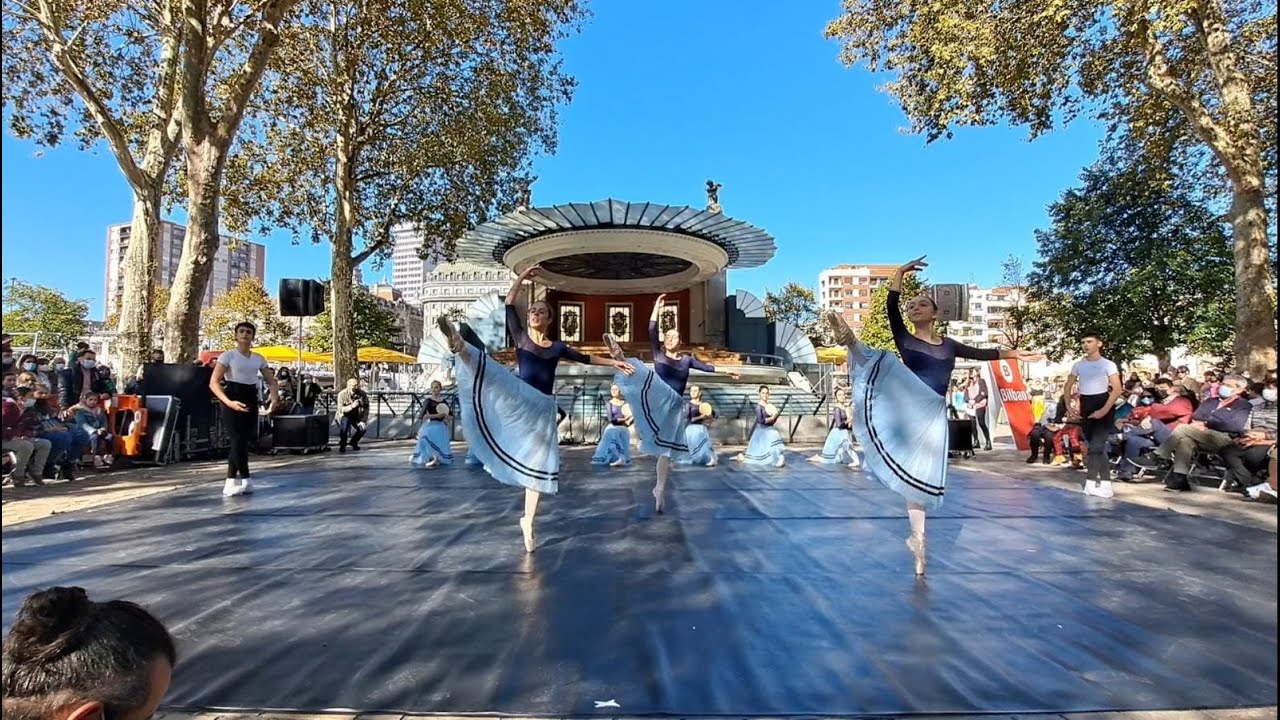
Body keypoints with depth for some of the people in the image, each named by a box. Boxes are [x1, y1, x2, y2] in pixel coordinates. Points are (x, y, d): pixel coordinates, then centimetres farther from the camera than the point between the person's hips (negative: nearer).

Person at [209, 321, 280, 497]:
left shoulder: (259, 359, 10)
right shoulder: (228, 356, -5)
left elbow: (271, 382, 14)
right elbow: (213, 383, -12)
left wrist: (275, 398, -7)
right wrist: (228, 402, -26)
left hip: (251, 400, 5)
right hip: (234, 400, -5)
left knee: (243, 440, 6)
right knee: (239, 440, -12)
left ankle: (231, 481, 14)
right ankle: (245, 480, -3)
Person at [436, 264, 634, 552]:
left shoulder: (557, 347, 11)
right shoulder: (520, 336, 6)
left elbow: (586, 358, 20)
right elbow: (509, 304, 0)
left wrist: (614, 362, 19)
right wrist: (522, 277, -4)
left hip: (543, 406, 2)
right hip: (519, 398, -2)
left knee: (537, 464, 4)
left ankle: (528, 522, 14)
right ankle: (460, 346, -64)